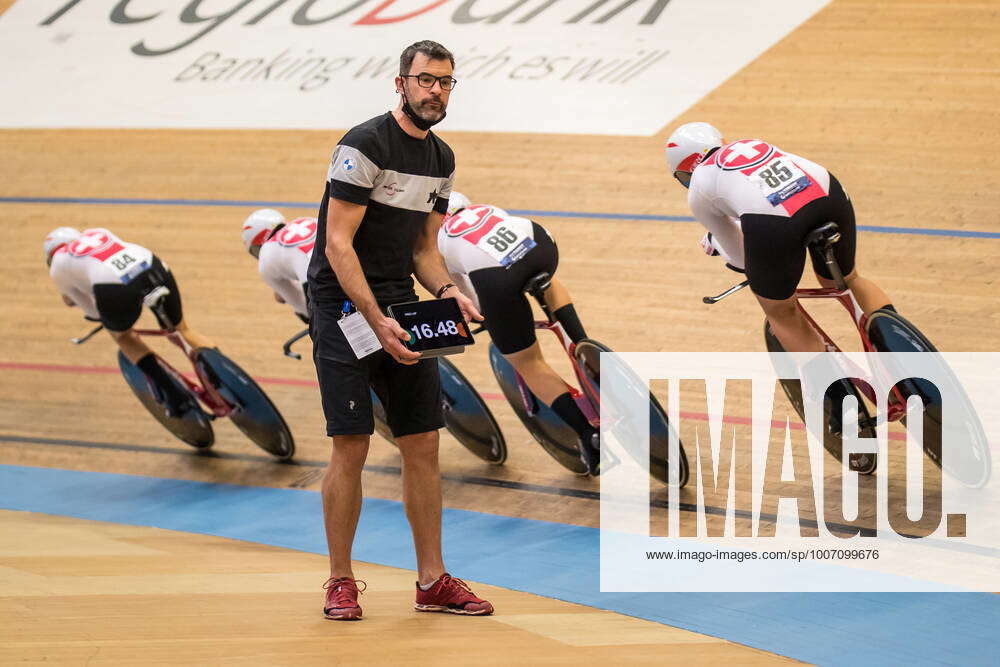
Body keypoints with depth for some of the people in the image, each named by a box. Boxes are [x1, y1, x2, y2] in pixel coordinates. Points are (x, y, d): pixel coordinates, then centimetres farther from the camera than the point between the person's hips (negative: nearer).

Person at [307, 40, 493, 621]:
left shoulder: (442, 160, 11)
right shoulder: (365, 145, -14)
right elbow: (338, 245, -18)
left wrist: (448, 291, -3)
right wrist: (378, 322, -25)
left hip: (400, 307, 7)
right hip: (344, 306, -7)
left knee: (424, 444, 5)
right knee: (352, 447, -8)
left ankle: (433, 581, 12)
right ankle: (341, 581, 4)